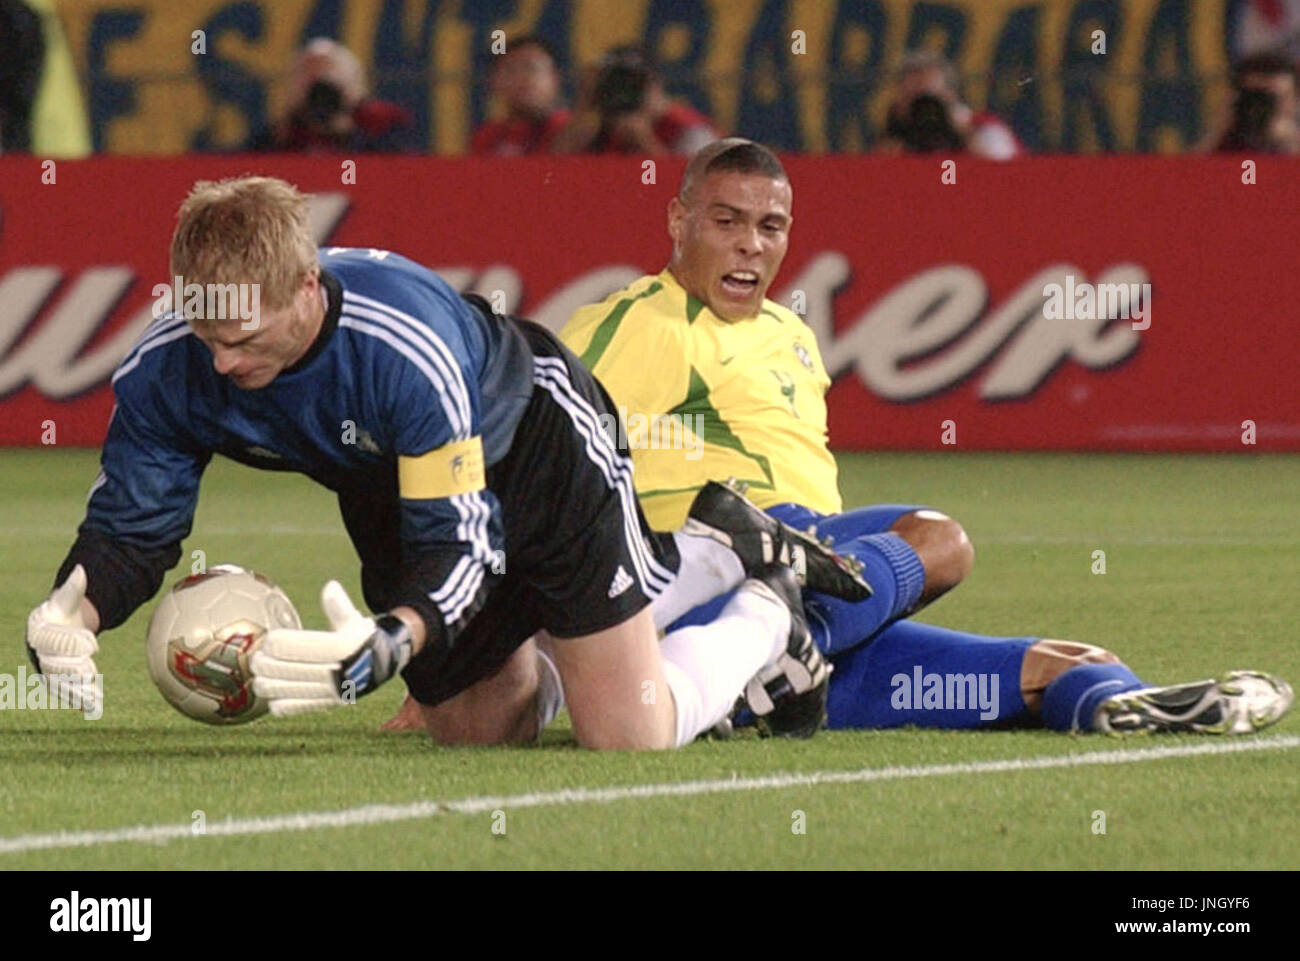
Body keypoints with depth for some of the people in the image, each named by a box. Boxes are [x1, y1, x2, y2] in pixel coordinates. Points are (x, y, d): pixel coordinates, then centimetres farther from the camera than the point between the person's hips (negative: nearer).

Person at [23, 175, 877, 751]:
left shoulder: (403, 345, -44)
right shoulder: (166, 370, -29)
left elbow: (459, 543, -40)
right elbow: (132, 528, -17)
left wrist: (388, 645, -60)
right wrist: (74, 610, -41)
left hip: (534, 444, -6)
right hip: (390, 491, 6)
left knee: (629, 737, -9)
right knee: (478, 728, 22)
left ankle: (769, 610, 23)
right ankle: (710, 553, 36)